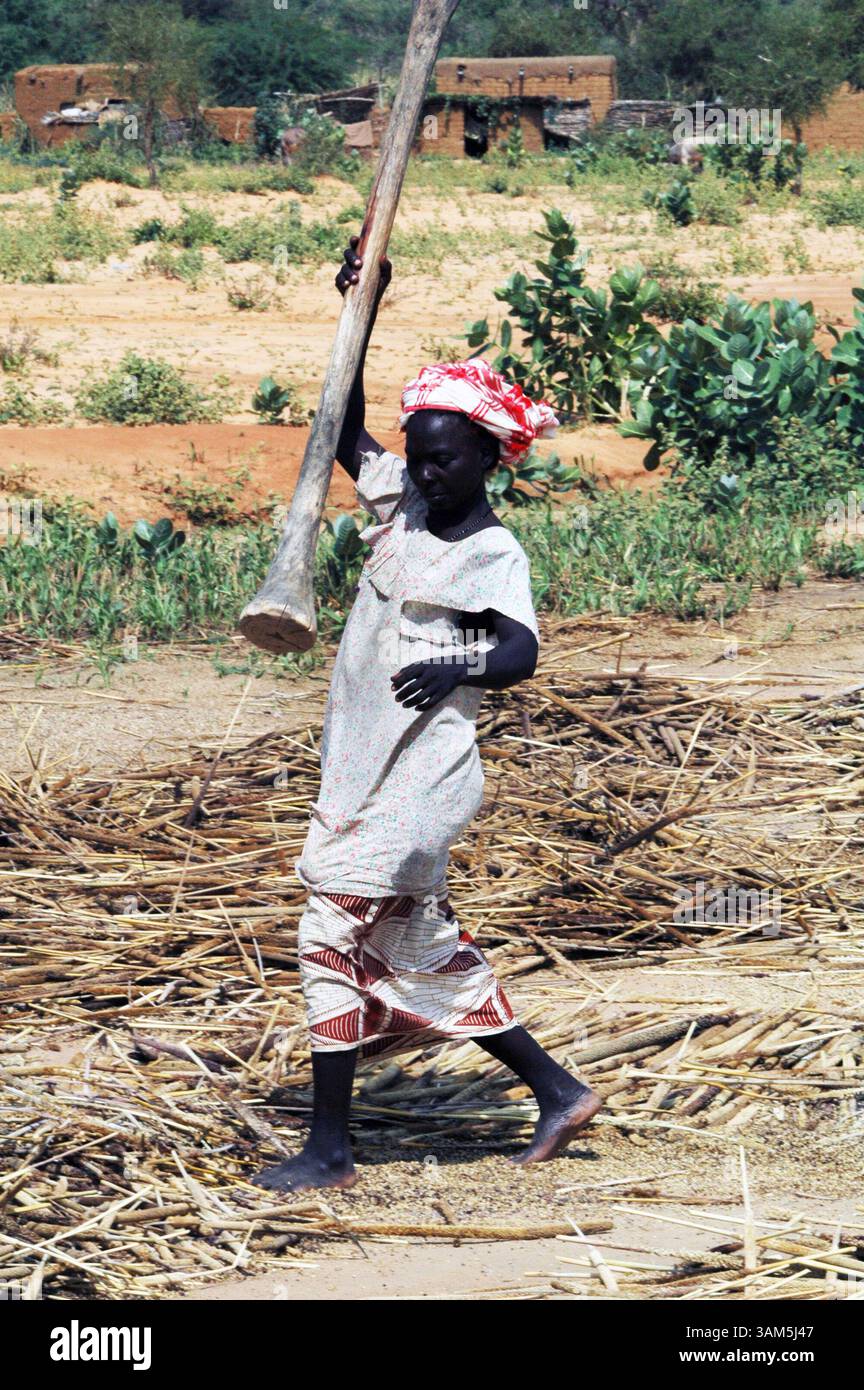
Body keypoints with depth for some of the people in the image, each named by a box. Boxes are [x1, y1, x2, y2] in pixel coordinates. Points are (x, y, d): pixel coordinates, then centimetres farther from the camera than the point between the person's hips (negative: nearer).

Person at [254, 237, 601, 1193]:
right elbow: (347, 433, 20)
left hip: (417, 774, -9)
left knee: (334, 929, -10)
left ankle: (329, 1146, -4)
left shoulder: (493, 555, -10)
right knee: (416, 944, 14)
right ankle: (557, 1091, 24)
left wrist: (459, 666, -43)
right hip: (359, 768, 9)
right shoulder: (400, 505, 11)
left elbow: (521, 653, -23)